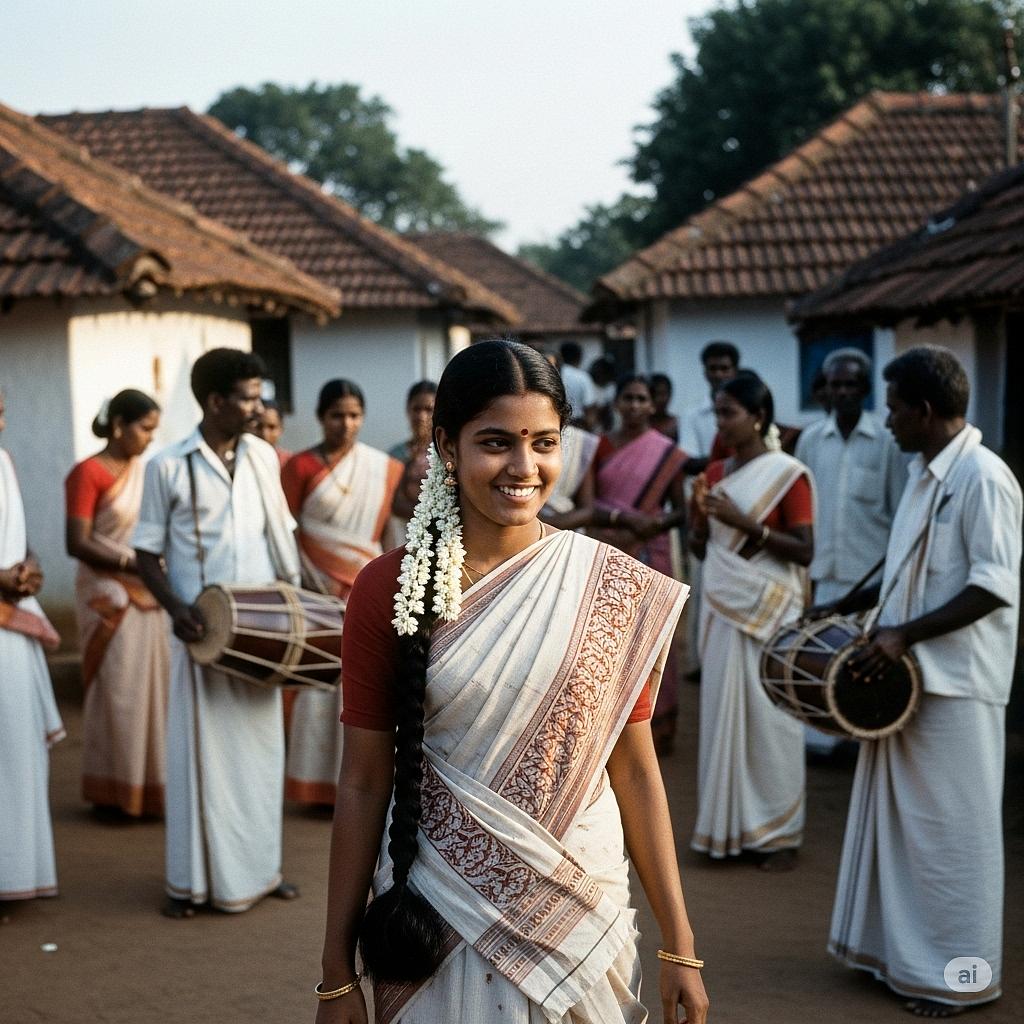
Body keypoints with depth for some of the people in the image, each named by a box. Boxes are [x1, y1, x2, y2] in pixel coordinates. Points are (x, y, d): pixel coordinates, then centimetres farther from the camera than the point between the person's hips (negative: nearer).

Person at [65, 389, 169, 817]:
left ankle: (149, 784, 18)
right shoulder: (88, 473, -10)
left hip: (147, 595, 6)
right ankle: (115, 789, 13)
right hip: (110, 596, -6)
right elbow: (77, 544, -16)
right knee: (118, 691, 1)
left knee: (155, 686, 8)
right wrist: (134, 563, -24)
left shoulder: (144, 469, 9)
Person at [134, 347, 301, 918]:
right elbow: (148, 552, -3)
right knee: (202, 749, 1)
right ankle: (193, 881, 11)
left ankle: (258, 868, 23)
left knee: (260, 745, 10)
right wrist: (176, 608, -17)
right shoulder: (169, 467, -7)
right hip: (204, 631, -4)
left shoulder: (264, 457, 5)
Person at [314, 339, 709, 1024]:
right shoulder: (388, 589, -8)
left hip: (581, 916, 1)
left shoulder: (615, 588, -6)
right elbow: (364, 781, -4)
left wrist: (680, 946, -1)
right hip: (439, 919, -1)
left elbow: (634, 768, -1)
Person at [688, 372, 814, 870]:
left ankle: (778, 833, 8)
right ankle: (729, 825, 15)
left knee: (768, 717, -2)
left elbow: (804, 551, -11)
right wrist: (700, 516, -6)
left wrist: (745, 523, -19)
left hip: (767, 610, -6)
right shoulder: (715, 472, 11)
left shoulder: (787, 474, -7)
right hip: (721, 607, 6)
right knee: (723, 713, 6)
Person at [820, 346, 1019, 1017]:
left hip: (956, 684, -9)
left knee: (952, 829, 2)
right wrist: (848, 609, 17)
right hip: (908, 676, 9)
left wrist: (904, 635, -23)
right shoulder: (925, 472, 11)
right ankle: (901, 948, 29)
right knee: (902, 817, 16)